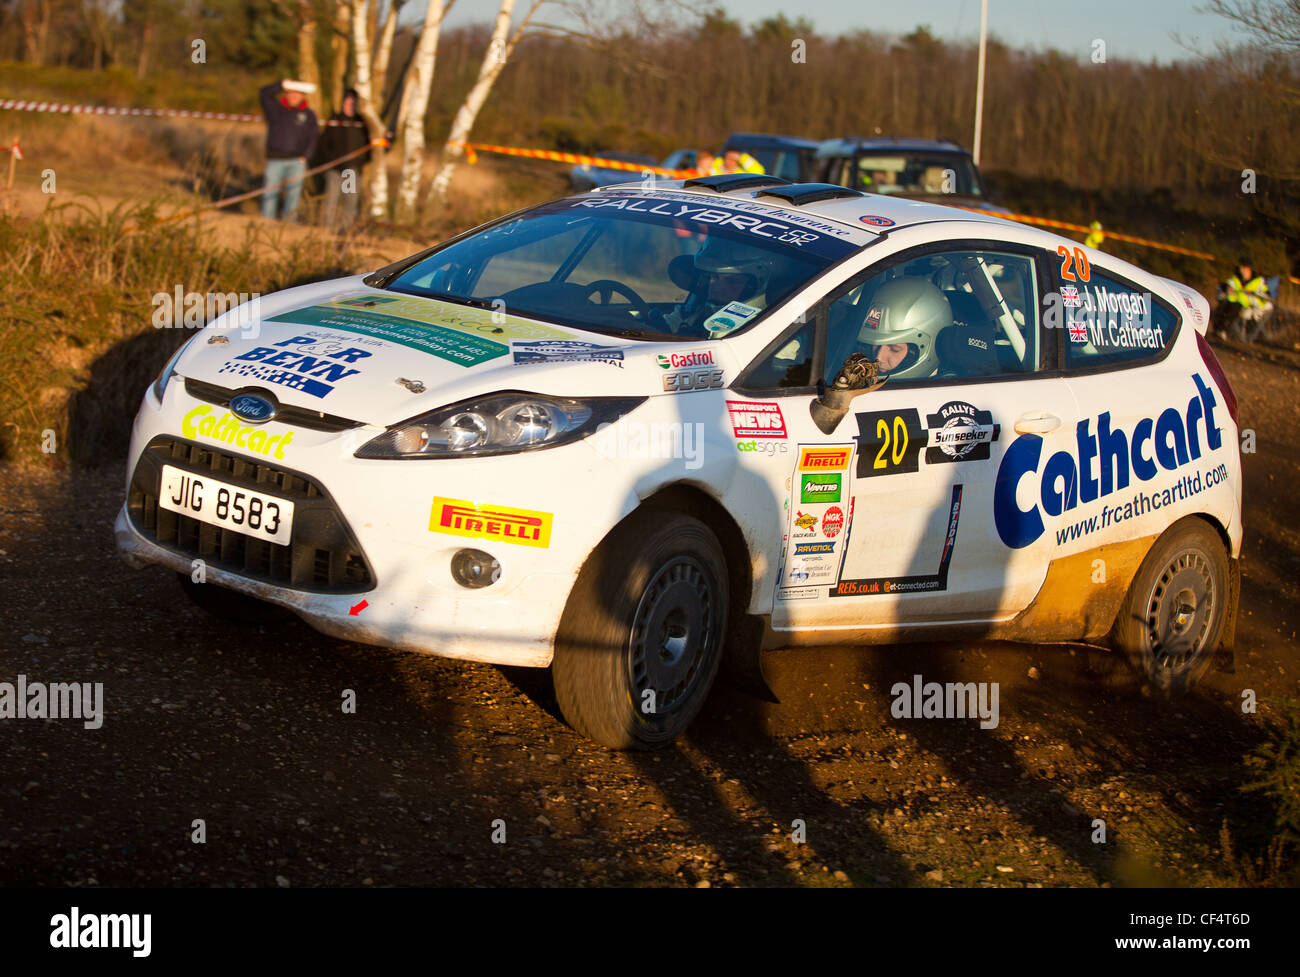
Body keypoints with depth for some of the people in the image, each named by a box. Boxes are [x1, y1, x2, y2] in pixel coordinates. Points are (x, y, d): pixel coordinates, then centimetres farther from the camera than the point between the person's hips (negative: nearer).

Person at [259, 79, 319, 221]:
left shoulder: (309, 115, 11)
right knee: (270, 194, -5)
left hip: (297, 160, 1)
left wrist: (305, 156, -5)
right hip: (275, 160, -1)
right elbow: (263, 93, -5)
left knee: (293, 194, -3)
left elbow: (314, 137, 7)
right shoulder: (275, 108, 9)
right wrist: (282, 85, -16)